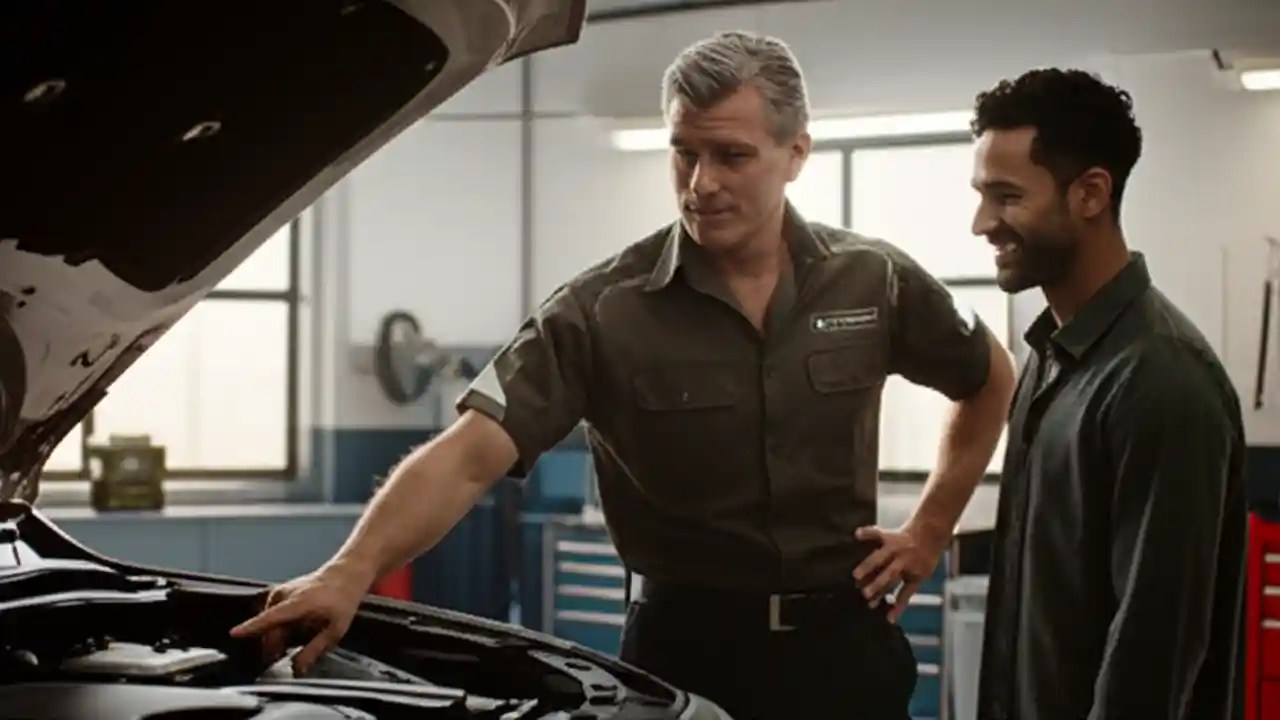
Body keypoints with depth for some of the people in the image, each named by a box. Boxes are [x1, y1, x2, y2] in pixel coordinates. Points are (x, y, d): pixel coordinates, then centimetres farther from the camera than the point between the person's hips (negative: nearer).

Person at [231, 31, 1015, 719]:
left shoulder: (876, 282, -2)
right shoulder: (603, 311, -10)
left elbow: (993, 382, 17)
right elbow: (469, 455, -21)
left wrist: (931, 531, 8)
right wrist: (352, 571, -36)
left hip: (842, 639, 2)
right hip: (686, 644, -1)